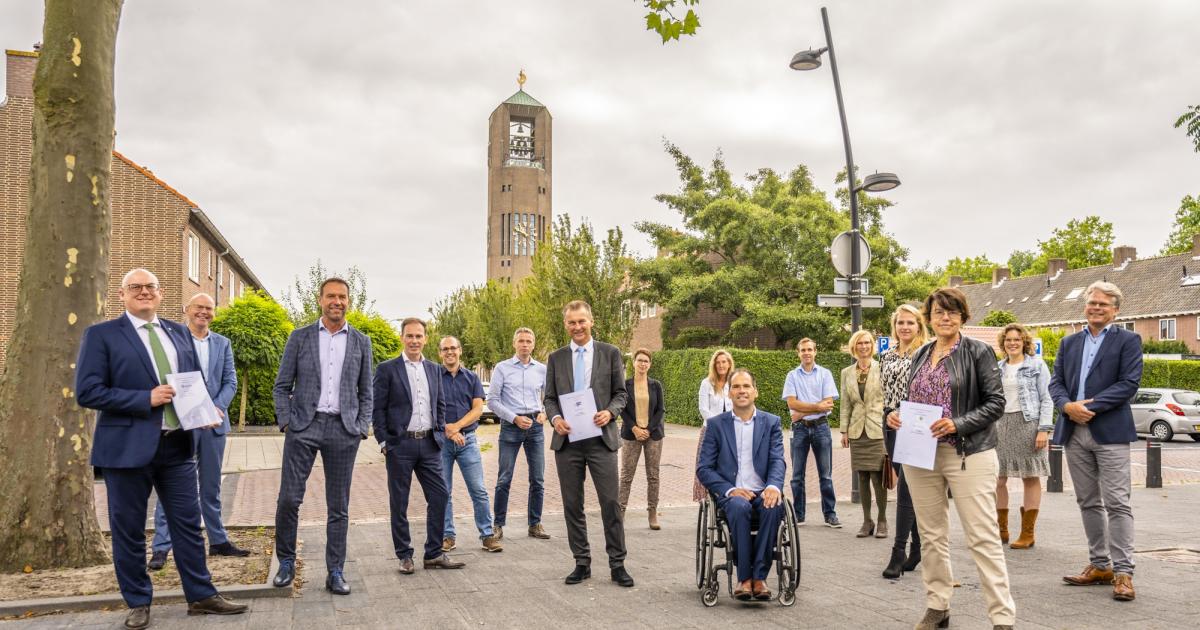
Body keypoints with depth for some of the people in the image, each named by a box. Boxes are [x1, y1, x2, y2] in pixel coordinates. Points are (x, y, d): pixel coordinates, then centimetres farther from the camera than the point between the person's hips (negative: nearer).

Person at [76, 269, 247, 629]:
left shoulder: (179, 333, 11)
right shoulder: (101, 335, -4)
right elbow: (87, 392, -11)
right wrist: (146, 399, -18)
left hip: (178, 444, 4)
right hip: (128, 447, -4)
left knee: (188, 523, 9)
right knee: (129, 529, 8)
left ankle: (201, 597, 19)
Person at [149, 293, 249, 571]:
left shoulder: (222, 343, 12)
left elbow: (230, 381, 7)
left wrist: (217, 407, -10)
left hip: (214, 422, 4)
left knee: (211, 486, 14)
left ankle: (218, 540, 22)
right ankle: (161, 547, 4)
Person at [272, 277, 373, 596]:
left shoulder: (361, 342, 9)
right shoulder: (300, 337, 6)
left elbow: (365, 392, 11)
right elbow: (282, 386, 6)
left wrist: (362, 427, 1)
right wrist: (285, 422, -4)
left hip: (344, 429, 1)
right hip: (304, 426, -1)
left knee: (338, 506, 5)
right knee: (289, 498, -4)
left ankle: (335, 572, 13)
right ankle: (286, 562, 17)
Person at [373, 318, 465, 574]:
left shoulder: (434, 369, 12)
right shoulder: (387, 369, -2)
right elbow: (378, 409, -4)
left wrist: (440, 434, 8)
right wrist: (384, 442, -8)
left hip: (429, 443, 4)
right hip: (400, 444, -4)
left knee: (440, 496, 2)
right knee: (399, 503, 5)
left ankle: (434, 554, 14)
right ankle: (404, 556, 17)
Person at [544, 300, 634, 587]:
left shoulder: (611, 353, 4)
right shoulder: (556, 358, 9)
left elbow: (621, 393, 5)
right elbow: (549, 398, 10)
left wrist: (609, 412, -14)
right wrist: (555, 418, -10)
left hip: (601, 438, -2)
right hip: (567, 440, 2)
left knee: (611, 502, -2)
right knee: (572, 505, 7)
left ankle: (617, 564, 9)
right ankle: (582, 563, 18)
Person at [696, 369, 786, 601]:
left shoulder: (772, 423, 11)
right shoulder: (716, 424, 8)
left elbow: (777, 460, 0)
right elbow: (704, 468, 3)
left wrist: (773, 486, -22)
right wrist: (730, 490, -14)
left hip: (762, 493, 1)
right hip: (731, 494, -1)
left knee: (774, 508, -33)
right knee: (739, 507, -35)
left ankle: (759, 576, -24)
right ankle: (744, 577, -24)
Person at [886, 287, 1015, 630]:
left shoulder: (978, 351, -2)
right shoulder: (920, 355, 13)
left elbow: (995, 402, -6)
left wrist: (959, 423, -19)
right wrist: (898, 415, -1)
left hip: (968, 454, -5)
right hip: (921, 454, 5)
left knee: (983, 537, -5)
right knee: (931, 536, 11)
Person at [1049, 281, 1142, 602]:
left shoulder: (1128, 340, 1)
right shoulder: (1069, 342, 15)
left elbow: (1129, 383, -10)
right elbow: (1055, 382, 9)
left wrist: (1090, 406, -16)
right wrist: (1067, 406, -11)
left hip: (1110, 432, -5)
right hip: (1074, 432, 5)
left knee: (1117, 503, -5)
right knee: (1088, 502, 11)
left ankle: (1123, 572, -1)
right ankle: (1099, 566, 20)